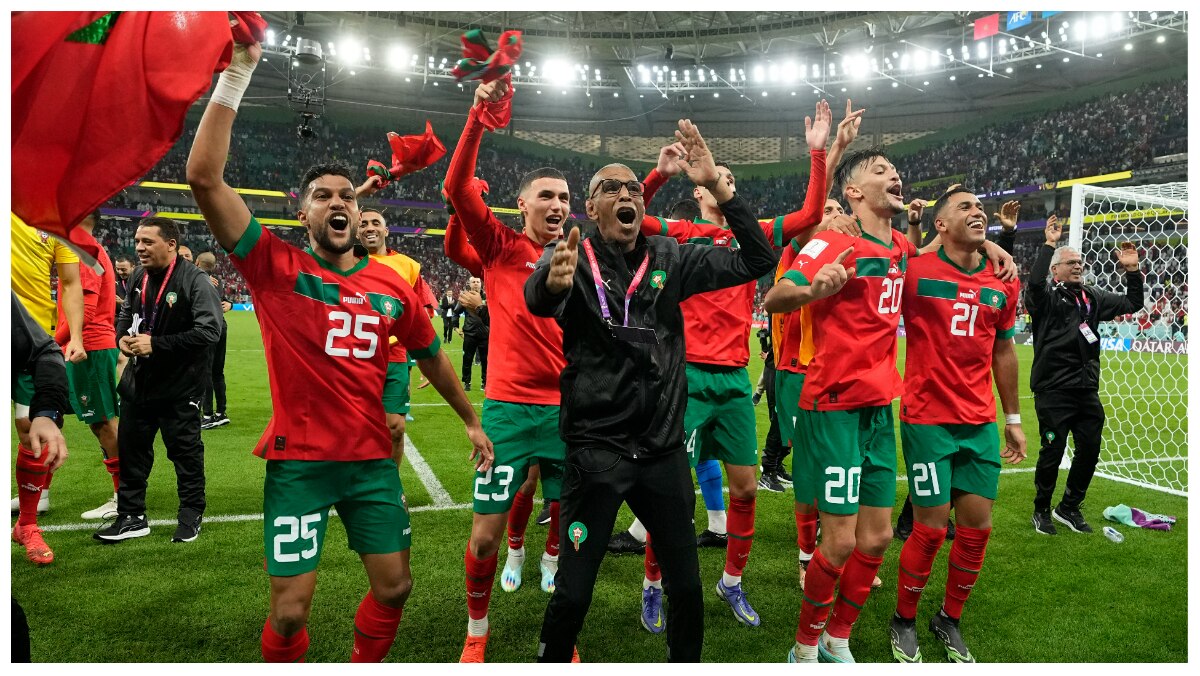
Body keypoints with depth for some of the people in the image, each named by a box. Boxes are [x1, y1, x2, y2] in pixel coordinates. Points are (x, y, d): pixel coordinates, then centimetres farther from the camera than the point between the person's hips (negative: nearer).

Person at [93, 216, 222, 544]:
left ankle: (191, 516, 23)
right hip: (139, 380, 7)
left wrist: (156, 344, -24)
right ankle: (132, 516, 26)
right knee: (131, 447, 12)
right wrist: (122, 336, -2)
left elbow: (209, 330, -24)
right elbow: (126, 313, 22)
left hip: (180, 385, -7)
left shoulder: (195, 281, -17)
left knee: (185, 450, 6)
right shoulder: (138, 277, 5)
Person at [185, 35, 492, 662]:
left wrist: (471, 421, 22)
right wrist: (236, 74, -17)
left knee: (394, 587, 10)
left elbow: (431, 355, 18)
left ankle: (365, 664, 38)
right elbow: (204, 175, -15)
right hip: (299, 461, -3)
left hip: (372, 457, 4)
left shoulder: (390, 287, 4)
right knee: (290, 611, -1)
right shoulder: (276, 268, -5)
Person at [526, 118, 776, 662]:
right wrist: (553, 281, -54)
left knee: (686, 586, 12)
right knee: (572, 594, 0)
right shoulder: (572, 259, -7)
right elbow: (536, 299, -29)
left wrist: (716, 185, -11)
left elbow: (757, 260, 0)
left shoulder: (670, 258, 4)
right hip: (596, 449, -3)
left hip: (664, 448, 4)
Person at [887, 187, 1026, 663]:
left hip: (981, 425, 5)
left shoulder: (1004, 283, 6)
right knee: (931, 529, -1)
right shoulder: (915, 272, -9)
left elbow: (1003, 350, 16)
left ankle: (949, 620, 30)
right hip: (927, 422, -5)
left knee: (977, 528, 8)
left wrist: (1013, 418, 18)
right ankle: (904, 621, 22)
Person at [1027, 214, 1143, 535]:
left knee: (1089, 451, 10)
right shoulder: (1045, 296, -6)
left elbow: (1132, 304, 21)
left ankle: (1069, 508, 28)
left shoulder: (1093, 297, 14)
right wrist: (1049, 245, -27)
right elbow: (1034, 282, -28)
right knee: (1052, 452, -2)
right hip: (1053, 390, -6)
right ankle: (1042, 510, 18)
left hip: (1087, 390, 7)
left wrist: (1133, 271, 9)